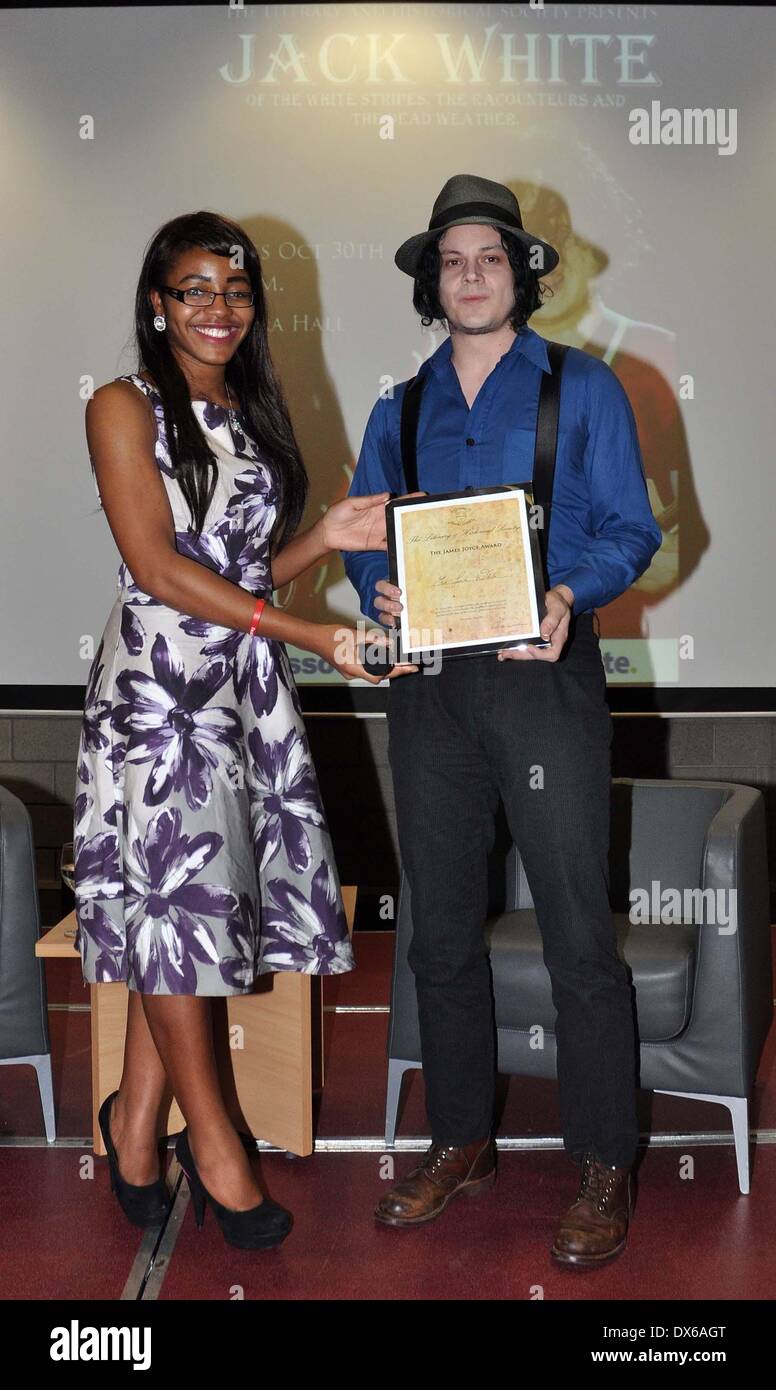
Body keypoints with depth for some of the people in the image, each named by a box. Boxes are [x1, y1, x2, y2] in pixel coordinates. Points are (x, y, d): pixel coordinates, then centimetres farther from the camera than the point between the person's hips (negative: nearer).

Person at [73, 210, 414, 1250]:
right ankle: (209, 1138, 14)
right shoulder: (125, 407, -3)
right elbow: (159, 566, -13)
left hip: (248, 684, 6)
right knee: (175, 899, 0)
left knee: (186, 912, 6)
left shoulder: (256, 415, 16)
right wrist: (312, 636, -18)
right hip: (159, 683, -6)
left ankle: (136, 1117, 22)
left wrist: (327, 537, -2)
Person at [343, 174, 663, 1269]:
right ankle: (461, 1140, 25)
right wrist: (380, 592, -9)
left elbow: (631, 530, 0)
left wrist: (568, 595, -19)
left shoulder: (584, 389, 5)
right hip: (429, 686, 4)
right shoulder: (400, 411, 16)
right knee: (441, 931, 10)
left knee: (579, 936, -3)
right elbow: (362, 538, 14)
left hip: (544, 678, -4)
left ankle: (603, 1168, 10)